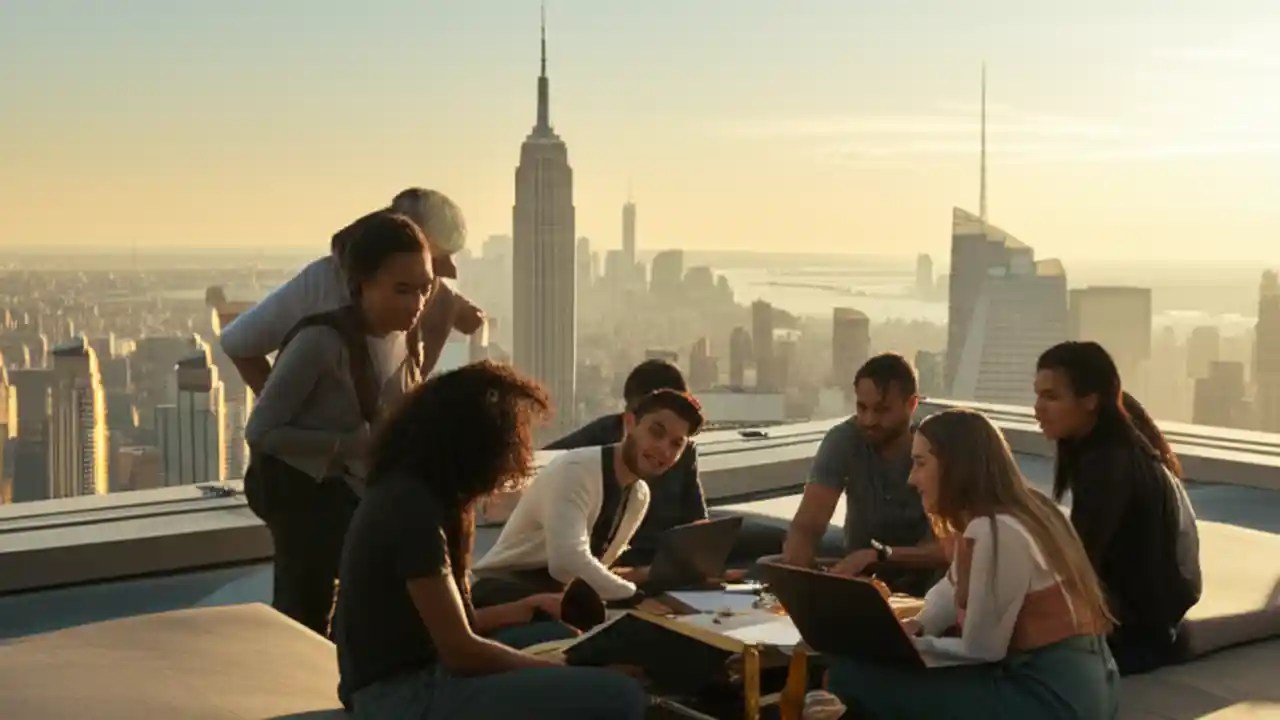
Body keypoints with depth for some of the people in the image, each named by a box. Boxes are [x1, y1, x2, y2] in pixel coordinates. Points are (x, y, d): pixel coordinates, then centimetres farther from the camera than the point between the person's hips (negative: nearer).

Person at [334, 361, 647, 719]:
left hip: (402, 678, 11)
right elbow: (460, 651, -18)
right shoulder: (413, 507, -18)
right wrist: (562, 671, -8)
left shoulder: (402, 492, 12)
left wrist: (526, 608, 23)